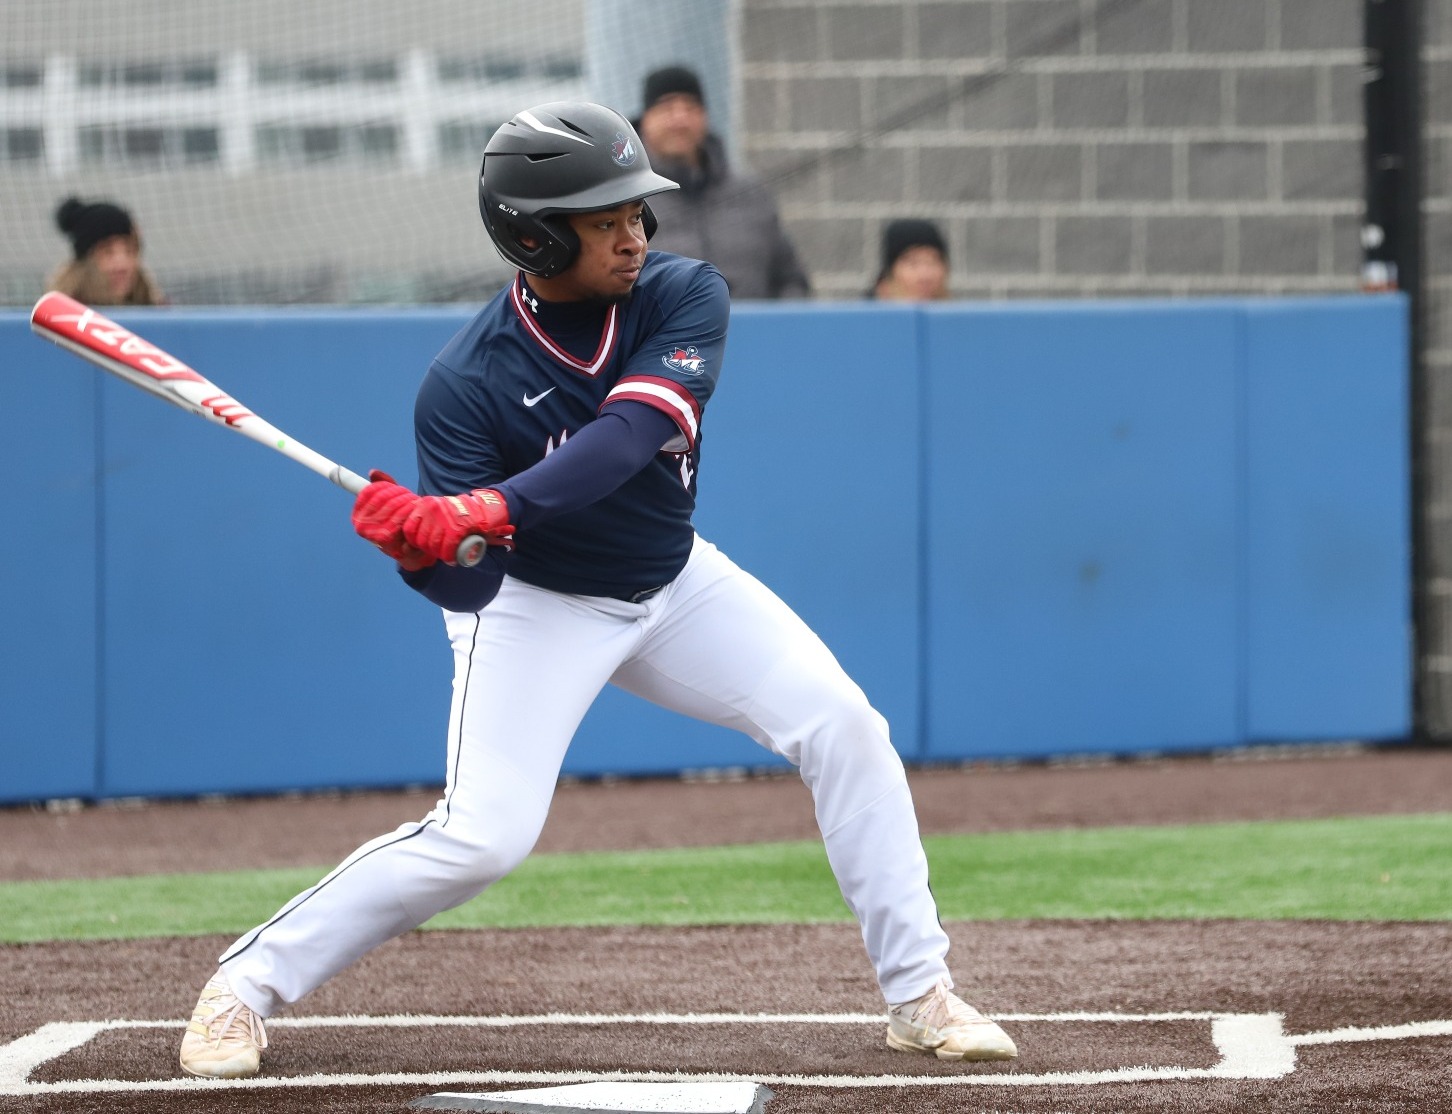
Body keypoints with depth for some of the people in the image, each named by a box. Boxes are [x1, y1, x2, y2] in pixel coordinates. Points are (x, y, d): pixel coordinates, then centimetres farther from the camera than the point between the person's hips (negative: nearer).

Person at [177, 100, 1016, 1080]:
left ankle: (920, 995, -1)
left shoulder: (685, 299, -21)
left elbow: (628, 435, -38)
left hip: (675, 584, 4)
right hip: (536, 604, -4)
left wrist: (484, 513, -50)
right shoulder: (467, 385, -27)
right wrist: (421, 549, -53)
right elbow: (470, 587, -28)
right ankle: (248, 985, -2)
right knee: (480, 836, -17)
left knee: (845, 728, -10)